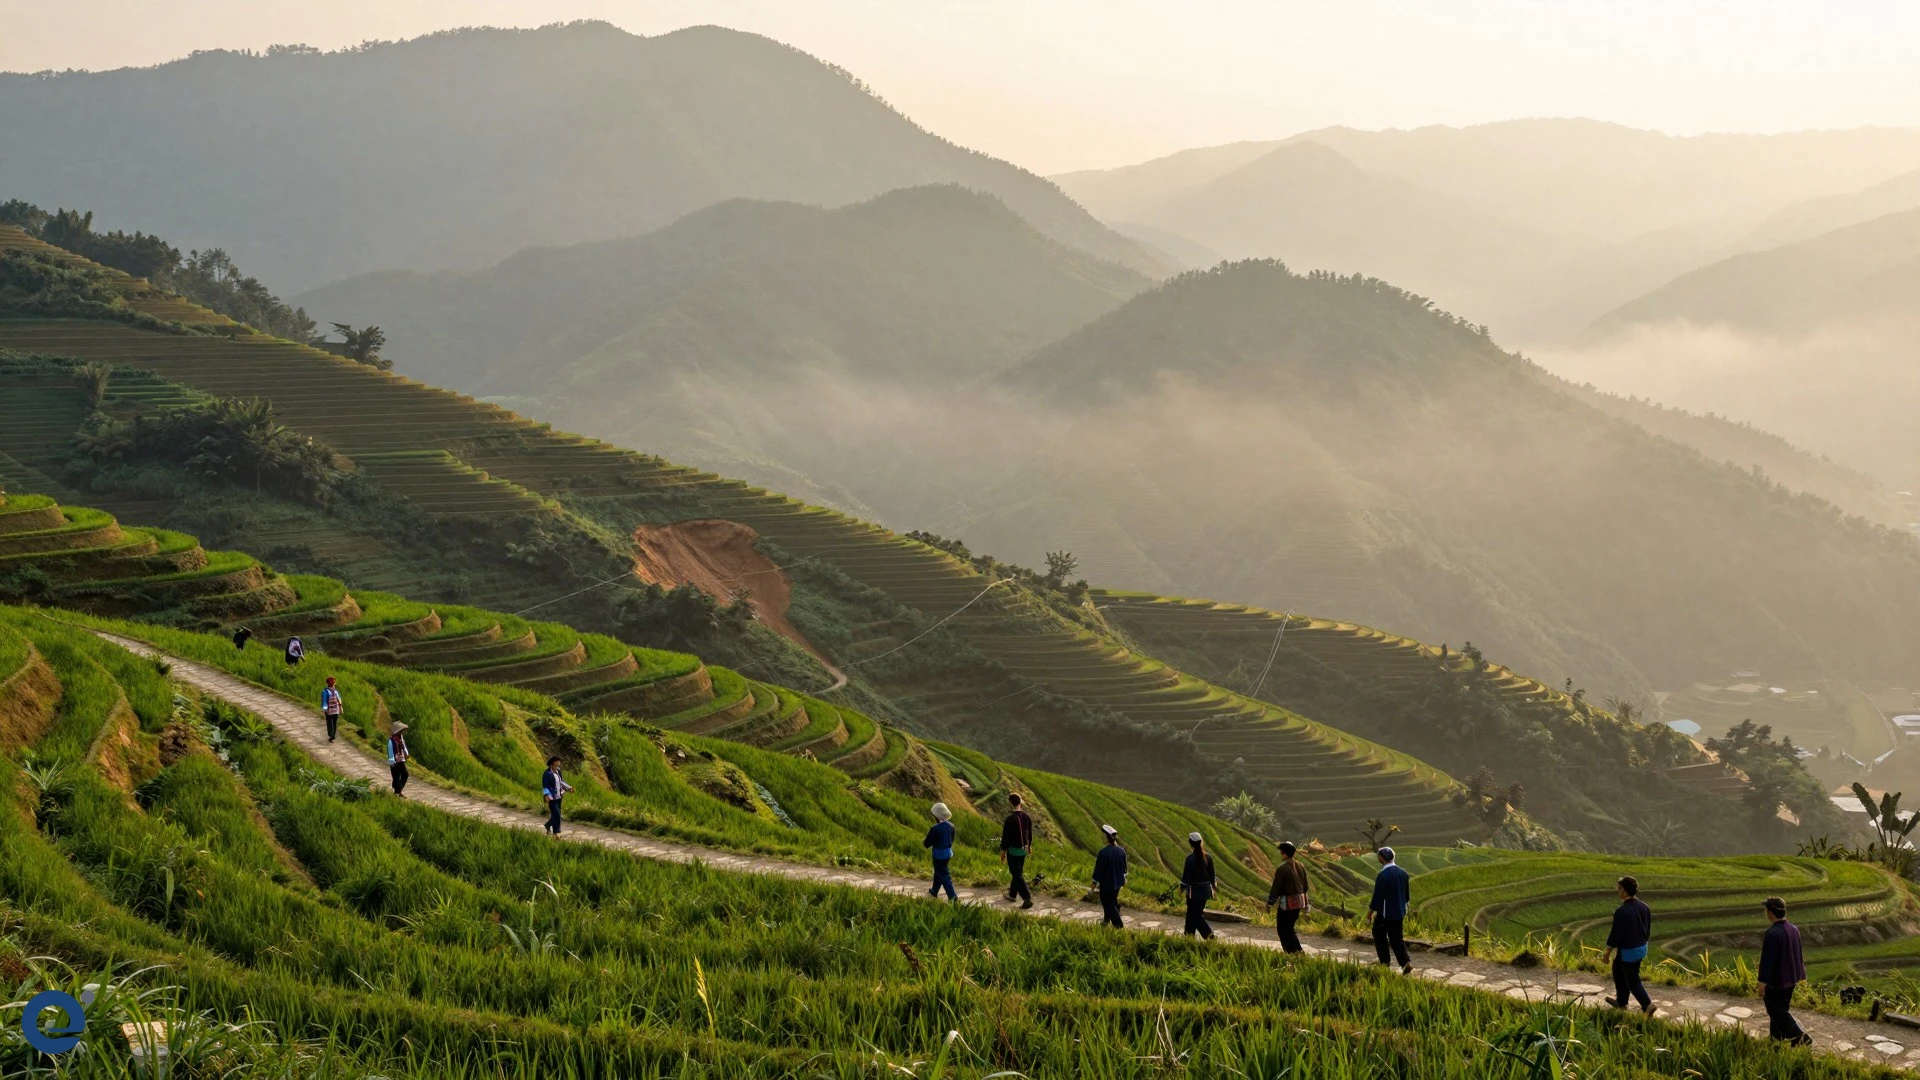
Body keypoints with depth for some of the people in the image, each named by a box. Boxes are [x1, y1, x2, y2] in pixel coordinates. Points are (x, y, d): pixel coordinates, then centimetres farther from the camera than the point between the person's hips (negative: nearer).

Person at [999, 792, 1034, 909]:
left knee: (1018, 874, -5)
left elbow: (1005, 836, -17)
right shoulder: (1026, 817, 1)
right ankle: (1013, 894, 36)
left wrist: (1003, 850, -7)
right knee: (1018, 872, 22)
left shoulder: (1010, 819, -22)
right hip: (1023, 849, 7)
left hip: (1013, 850, -7)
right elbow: (1030, 833, 12)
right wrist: (1029, 845, 26)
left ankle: (1027, 899, -12)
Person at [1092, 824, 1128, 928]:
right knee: (1112, 901, 25)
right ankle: (1107, 920, 44)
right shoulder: (1121, 851, -7)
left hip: (1106, 882, -7)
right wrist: (1124, 877, 24)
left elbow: (1098, 868, -18)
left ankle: (1119, 926, 3)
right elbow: (1124, 866, 8)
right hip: (1118, 881, 7)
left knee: (1109, 904, 5)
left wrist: (1094, 882, -7)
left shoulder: (1103, 852, -26)